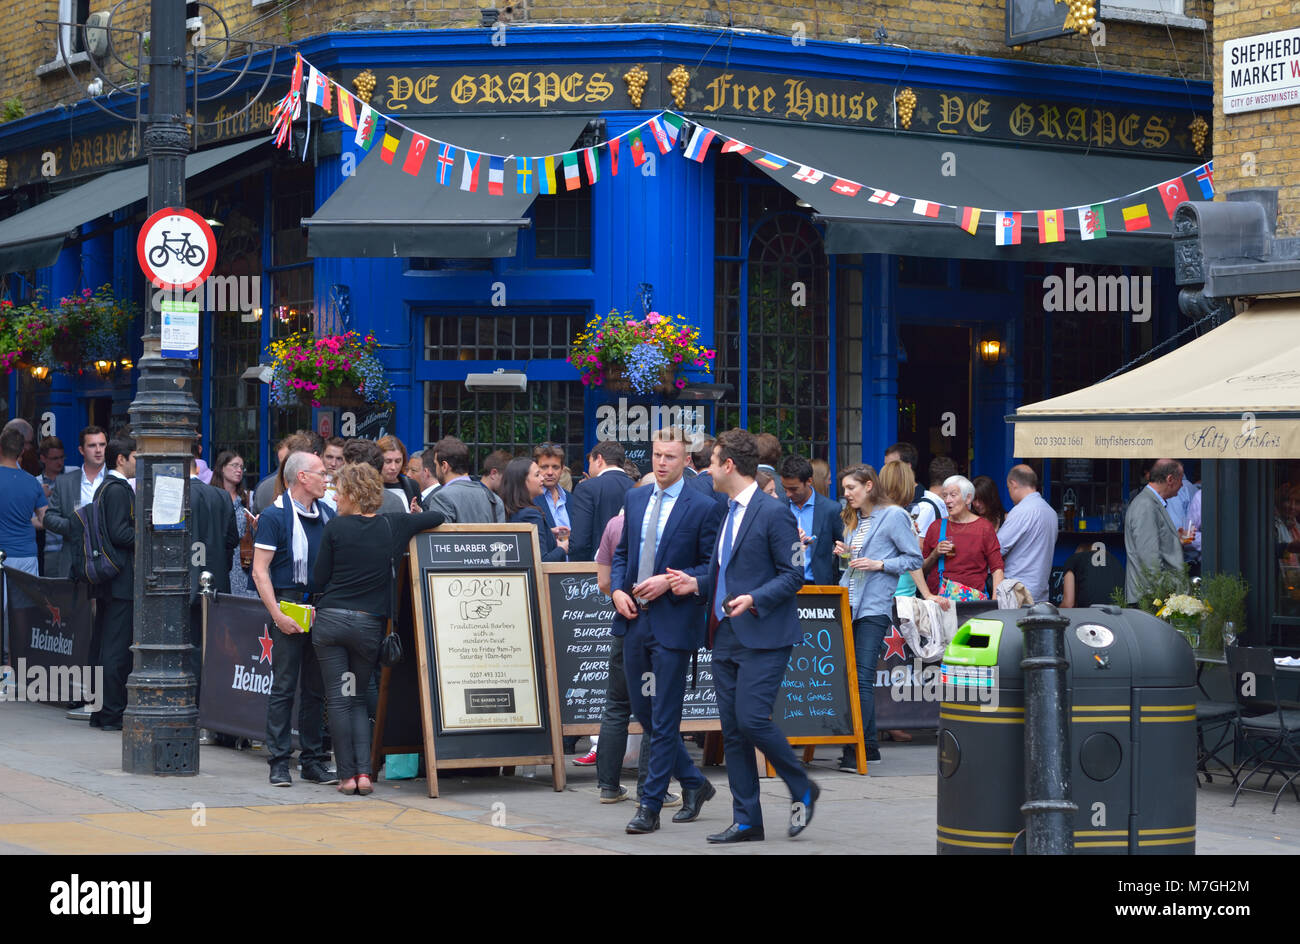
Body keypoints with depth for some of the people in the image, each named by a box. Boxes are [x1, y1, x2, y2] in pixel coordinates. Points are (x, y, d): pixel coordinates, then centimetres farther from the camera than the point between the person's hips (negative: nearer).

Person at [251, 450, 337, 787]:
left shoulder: (326, 514, 11)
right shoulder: (275, 516, -5)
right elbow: (260, 571, -9)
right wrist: (278, 615, -15)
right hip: (289, 604, -5)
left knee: (316, 688, 8)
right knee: (284, 687, -4)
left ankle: (313, 760, 14)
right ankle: (279, 762, 0)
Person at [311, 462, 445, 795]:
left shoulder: (335, 527, -6)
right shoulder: (391, 526, 1)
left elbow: (318, 579, -1)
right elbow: (437, 517, 12)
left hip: (331, 618, -2)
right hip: (369, 624, 3)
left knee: (338, 699, 4)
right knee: (359, 698, 15)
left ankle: (347, 774, 3)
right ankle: (364, 771, 1)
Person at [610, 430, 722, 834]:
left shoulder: (702, 508, -7)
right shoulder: (634, 499, 11)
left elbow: (712, 567, -6)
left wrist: (669, 581, -17)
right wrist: (618, 589, 1)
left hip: (673, 623, -6)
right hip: (634, 619, 7)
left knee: (664, 719, -3)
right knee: (643, 712, 12)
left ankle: (650, 806, 2)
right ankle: (694, 782, 29)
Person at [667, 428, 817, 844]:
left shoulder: (773, 513, -10)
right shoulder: (728, 513, 16)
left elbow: (792, 575, -12)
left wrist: (754, 600, -24)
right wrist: (697, 584, 6)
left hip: (763, 638, -9)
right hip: (726, 638, 9)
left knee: (752, 719, -16)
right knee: (732, 730, 6)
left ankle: (802, 790, 6)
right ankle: (746, 821, 10)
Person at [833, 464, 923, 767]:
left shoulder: (894, 516, -3)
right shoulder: (854, 520, 21)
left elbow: (914, 558, -4)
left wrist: (879, 565, -14)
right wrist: (845, 553, 8)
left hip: (874, 606, -8)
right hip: (848, 604, 8)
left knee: (863, 677, -12)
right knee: (851, 675, 6)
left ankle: (856, 749, -13)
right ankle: (869, 745, 15)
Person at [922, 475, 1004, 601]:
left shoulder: (984, 528, 7)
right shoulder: (936, 527, 14)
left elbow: (997, 568, 3)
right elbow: (923, 569, 19)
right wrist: (935, 555, -1)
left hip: (972, 595, -2)